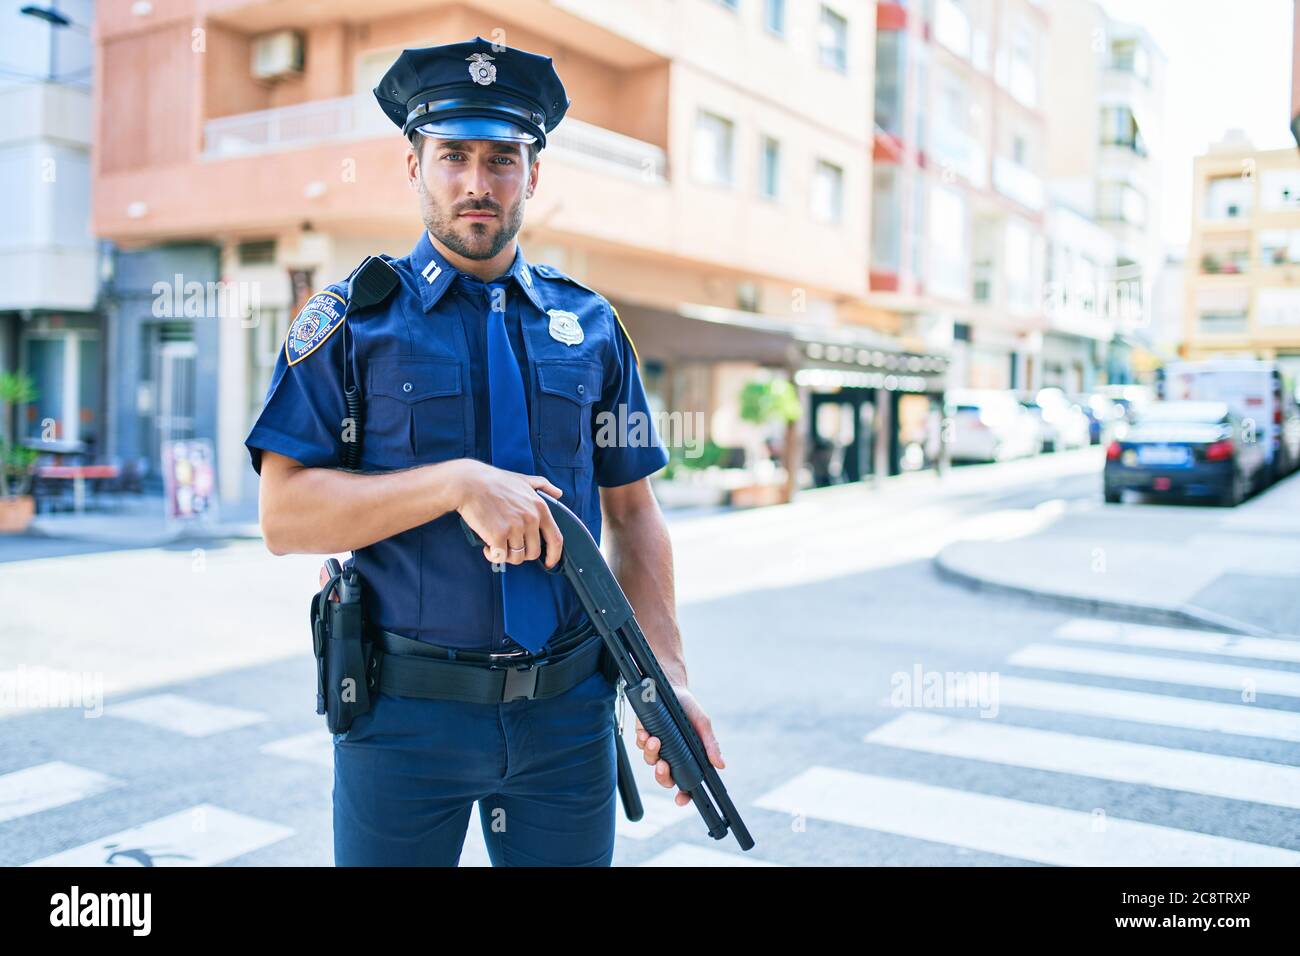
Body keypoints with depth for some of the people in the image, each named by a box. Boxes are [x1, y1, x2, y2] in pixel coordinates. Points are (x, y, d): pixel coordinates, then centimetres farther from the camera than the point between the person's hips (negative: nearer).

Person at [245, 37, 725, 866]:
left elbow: (633, 516, 7)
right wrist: (460, 483, -21)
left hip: (567, 712, 2)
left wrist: (669, 678, -4)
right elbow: (285, 517, -9)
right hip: (403, 715, -2)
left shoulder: (590, 325, 7)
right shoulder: (352, 322, -1)